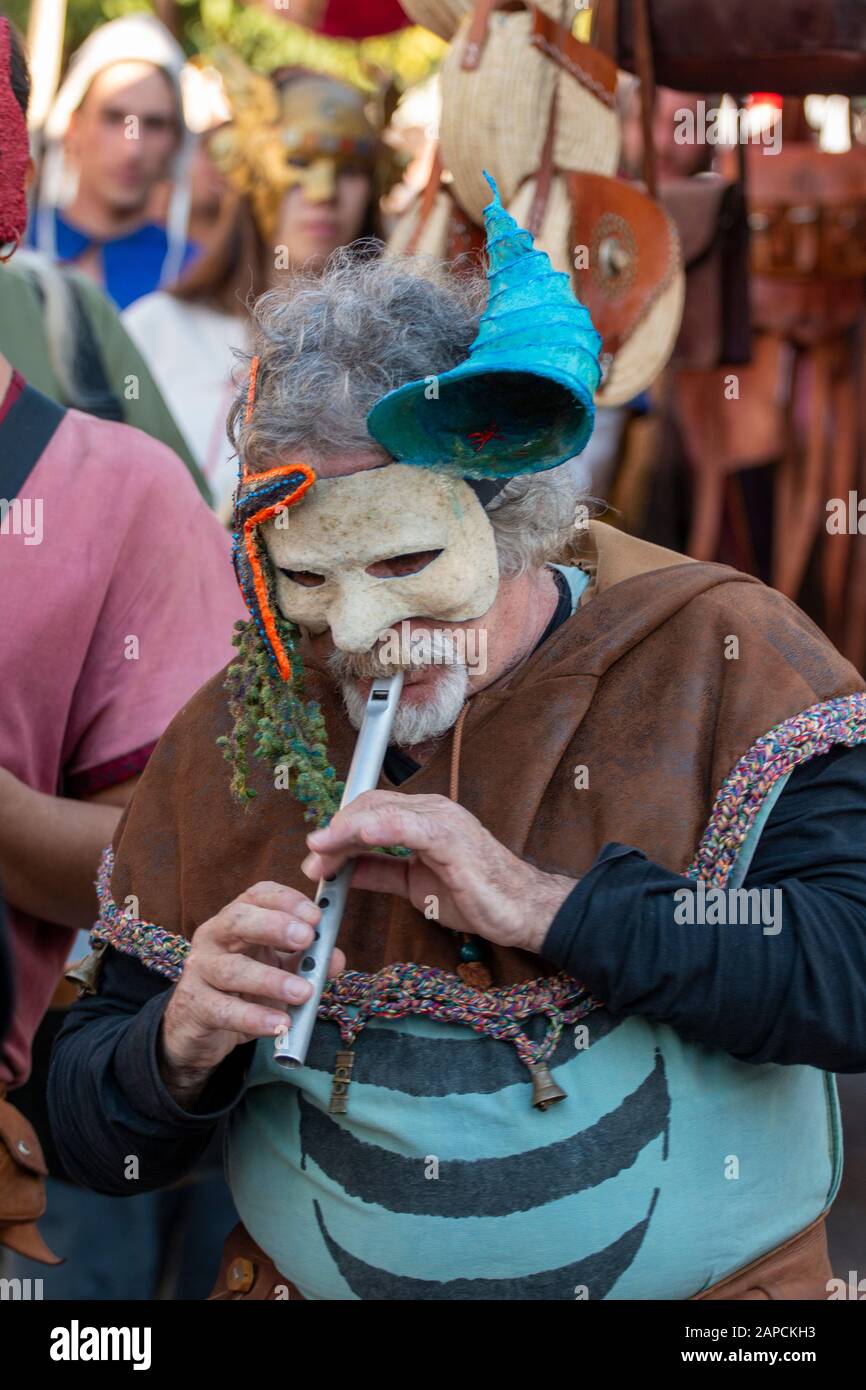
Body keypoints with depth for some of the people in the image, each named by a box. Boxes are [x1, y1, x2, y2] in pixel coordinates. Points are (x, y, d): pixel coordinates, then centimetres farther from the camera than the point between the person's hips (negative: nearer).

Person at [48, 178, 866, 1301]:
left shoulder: (718, 661, -4)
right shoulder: (234, 736, 3)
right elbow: (92, 1142, 8)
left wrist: (548, 904, -19)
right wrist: (182, 1051, -12)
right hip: (313, 1285, 2)